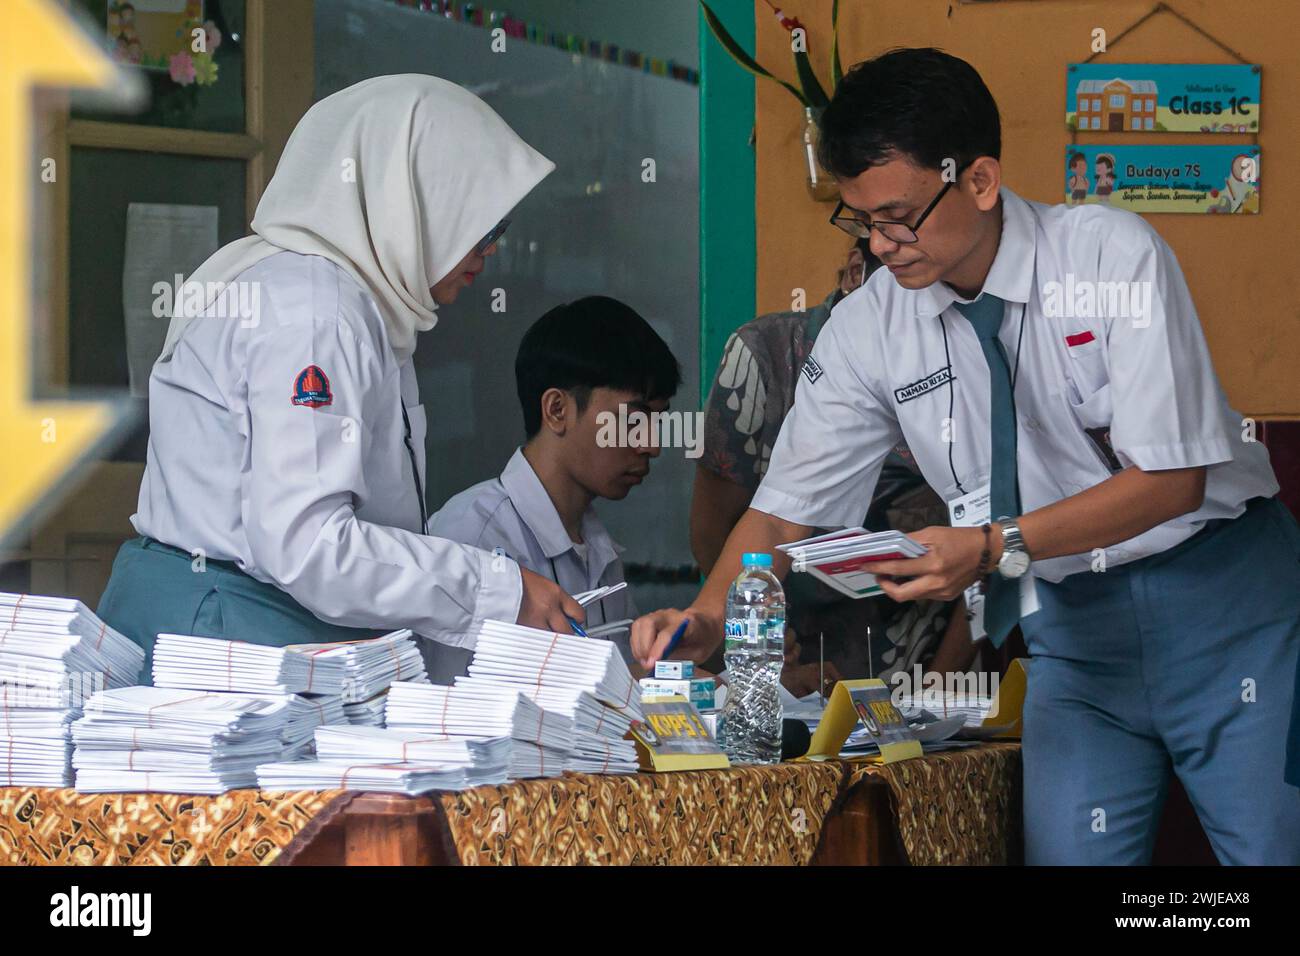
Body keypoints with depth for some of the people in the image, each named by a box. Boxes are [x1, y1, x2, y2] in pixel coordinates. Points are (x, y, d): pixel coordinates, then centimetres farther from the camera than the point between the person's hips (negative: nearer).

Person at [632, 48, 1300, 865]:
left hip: (1222, 598, -3)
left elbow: (1171, 477, -18)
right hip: (1074, 628, 3)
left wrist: (994, 548, -28)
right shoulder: (871, 329, -3)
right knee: (1069, 853, -8)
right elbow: (788, 506, 1)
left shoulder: (1112, 256, -15)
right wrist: (709, 618, -18)